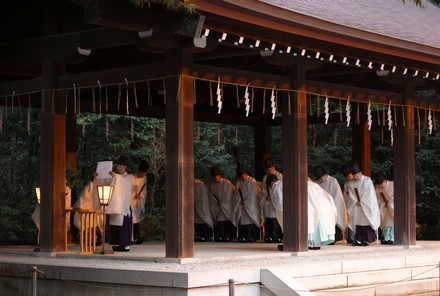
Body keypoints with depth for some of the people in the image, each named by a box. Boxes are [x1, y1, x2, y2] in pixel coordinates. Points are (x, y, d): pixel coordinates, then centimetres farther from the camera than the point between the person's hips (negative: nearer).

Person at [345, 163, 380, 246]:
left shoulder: (367, 181, -6)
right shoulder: (351, 183, 7)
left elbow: (369, 194, -11)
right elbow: (350, 193, 5)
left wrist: (361, 202, -11)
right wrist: (356, 201, -9)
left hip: (367, 206, -4)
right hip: (356, 207, 4)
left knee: (366, 222, -7)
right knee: (358, 222, 0)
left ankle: (366, 240, -6)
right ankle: (358, 240, 0)